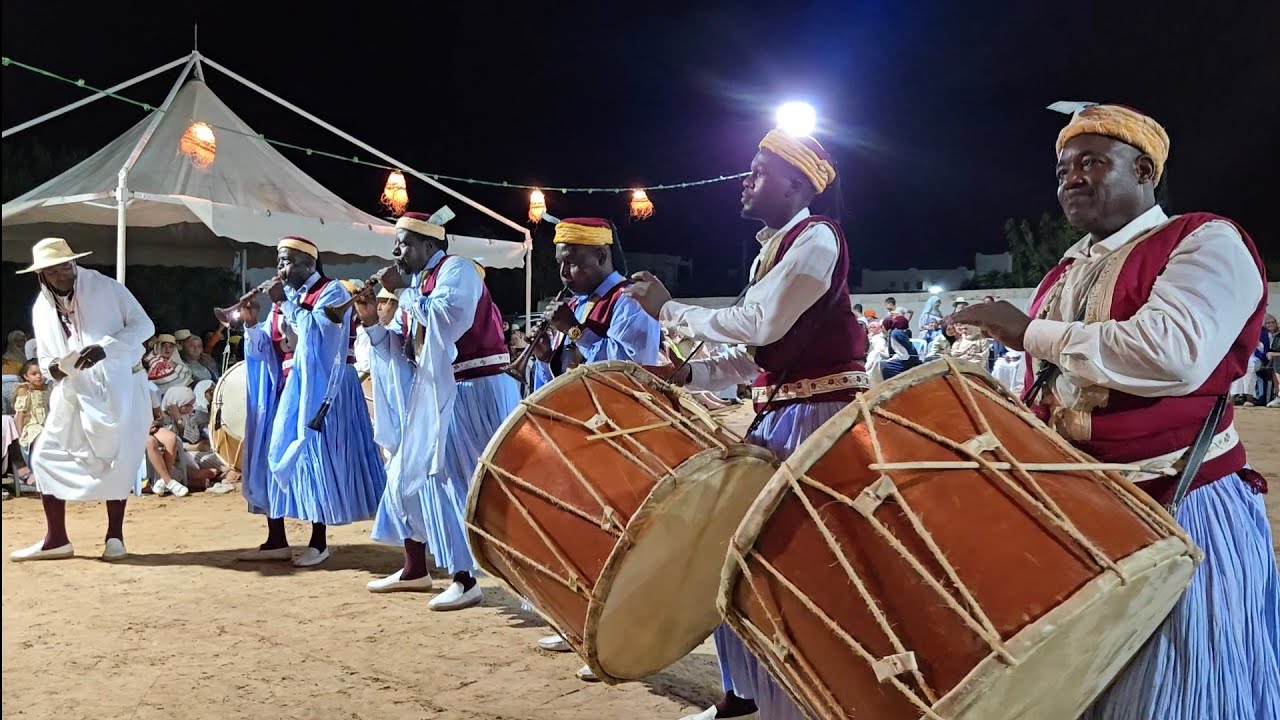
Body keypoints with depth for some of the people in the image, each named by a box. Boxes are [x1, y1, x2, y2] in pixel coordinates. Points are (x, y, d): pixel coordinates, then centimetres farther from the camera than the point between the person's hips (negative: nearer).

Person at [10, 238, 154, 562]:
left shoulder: (107, 288, -7)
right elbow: (45, 356, 12)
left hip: (119, 388, -5)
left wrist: (105, 348, -24)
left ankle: (114, 535, 11)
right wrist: (53, 367, -13)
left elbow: (144, 325, -11)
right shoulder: (41, 309, 7)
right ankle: (56, 539, 11)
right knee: (47, 455, 2)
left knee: (117, 460, -2)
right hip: (74, 393, 5)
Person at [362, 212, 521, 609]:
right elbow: (401, 349, 13)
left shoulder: (456, 269, -9)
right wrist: (372, 321, -3)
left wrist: (401, 291, -18)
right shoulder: (415, 284, 14)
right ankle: (415, 569, 25)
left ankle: (466, 580, -3)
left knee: (460, 481, -10)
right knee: (408, 473, 13)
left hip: (474, 394, -9)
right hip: (435, 396, 9)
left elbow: (448, 319, -29)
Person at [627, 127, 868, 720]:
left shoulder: (817, 236, -9)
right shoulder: (773, 248, 18)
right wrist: (690, 374, 6)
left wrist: (668, 309, -10)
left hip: (819, 415, -9)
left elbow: (760, 323, -19)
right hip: (779, 412, 9)